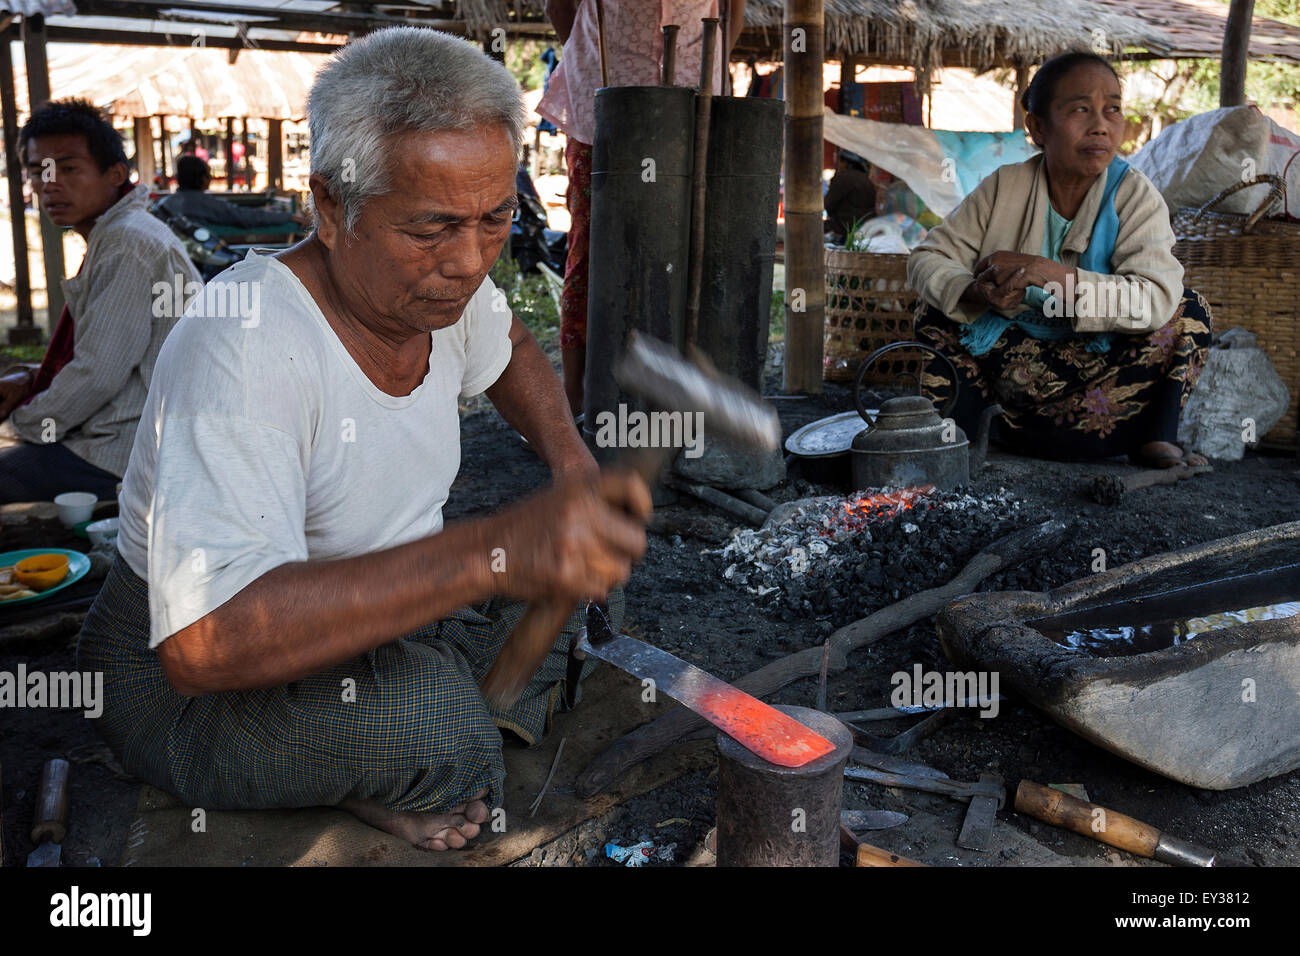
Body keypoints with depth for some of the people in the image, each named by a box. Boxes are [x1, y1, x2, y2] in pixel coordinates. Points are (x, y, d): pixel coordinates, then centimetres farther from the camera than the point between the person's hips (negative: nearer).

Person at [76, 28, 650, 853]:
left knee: (592, 575, -2)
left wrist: (571, 457, -2)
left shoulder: (439, 279, -9)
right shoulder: (241, 349, -33)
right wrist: (497, 551, -51)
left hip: (383, 607, 7)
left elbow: (508, 348, 18)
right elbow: (204, 643, -44)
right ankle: (357, 789, -1)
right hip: (185, 684, -7)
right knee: (425, 710, -34)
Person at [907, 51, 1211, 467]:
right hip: (1009, 352, 2)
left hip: (1099, 366, -1)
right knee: (938, 319, -12)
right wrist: (975, 292, -29)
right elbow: (927, 260, -5)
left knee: (1188, 311, -20)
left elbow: (1157, 300, -27)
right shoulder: (1004, 188, -5)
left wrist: (1048, 273, -36)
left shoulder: (1135, 195, -12)